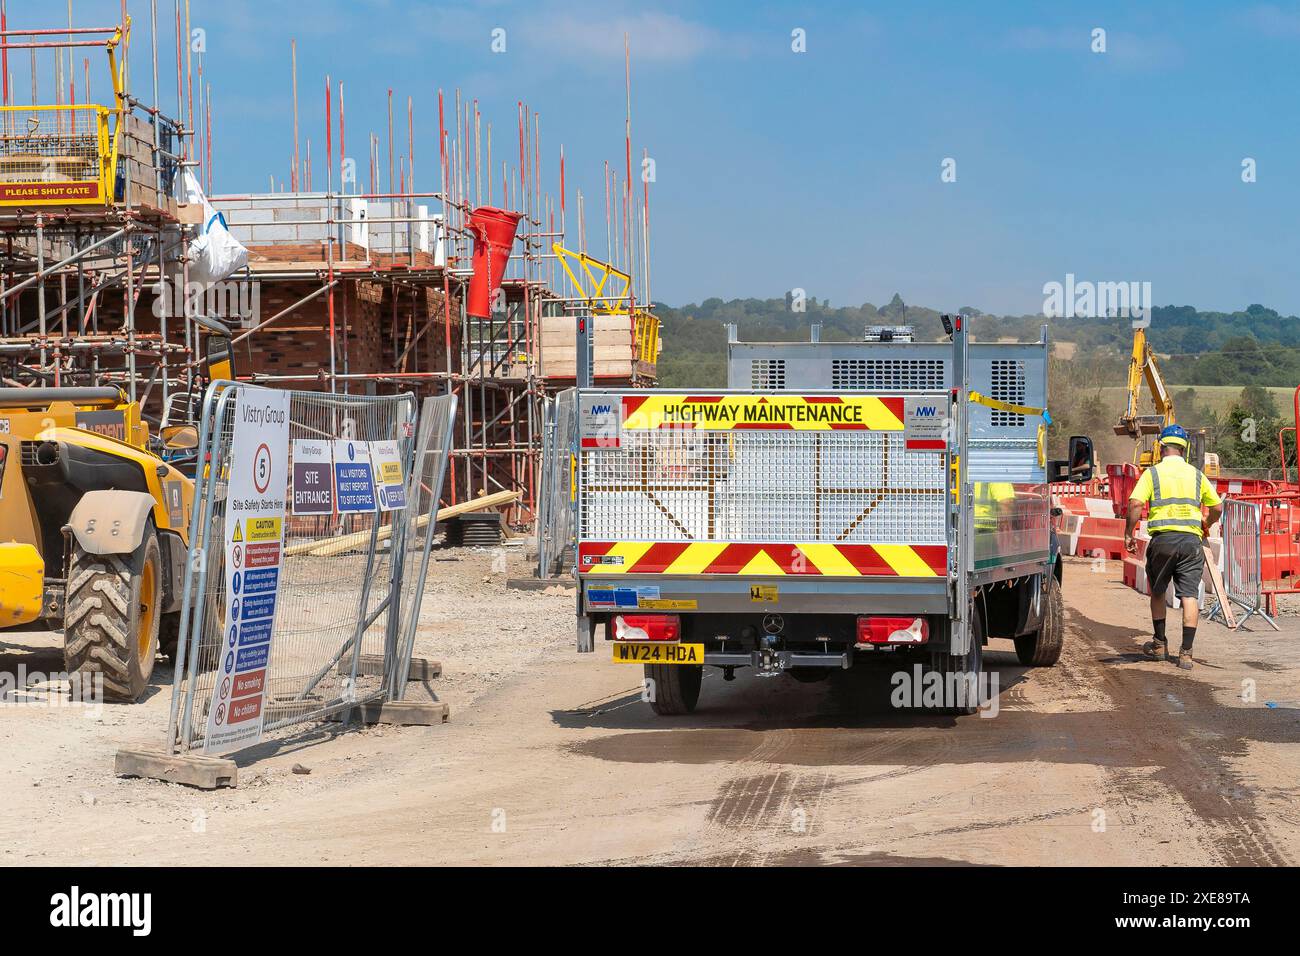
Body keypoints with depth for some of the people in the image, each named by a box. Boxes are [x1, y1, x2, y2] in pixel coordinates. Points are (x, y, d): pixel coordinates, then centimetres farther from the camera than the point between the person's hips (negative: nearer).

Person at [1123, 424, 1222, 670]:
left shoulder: (1153, 473, 3)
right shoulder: (1195, 475, 11)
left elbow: (1135, 504, -10)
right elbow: (1217, 507, 14)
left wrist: (1128, 534, 0)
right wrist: (1206, 525, 34)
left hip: (1162, 539, -1)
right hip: (1191, 539, 1)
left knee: (1157, 593, 17)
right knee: (1189, 595, -2)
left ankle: (1160, 645, 25)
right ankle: (1186, 652, -8)